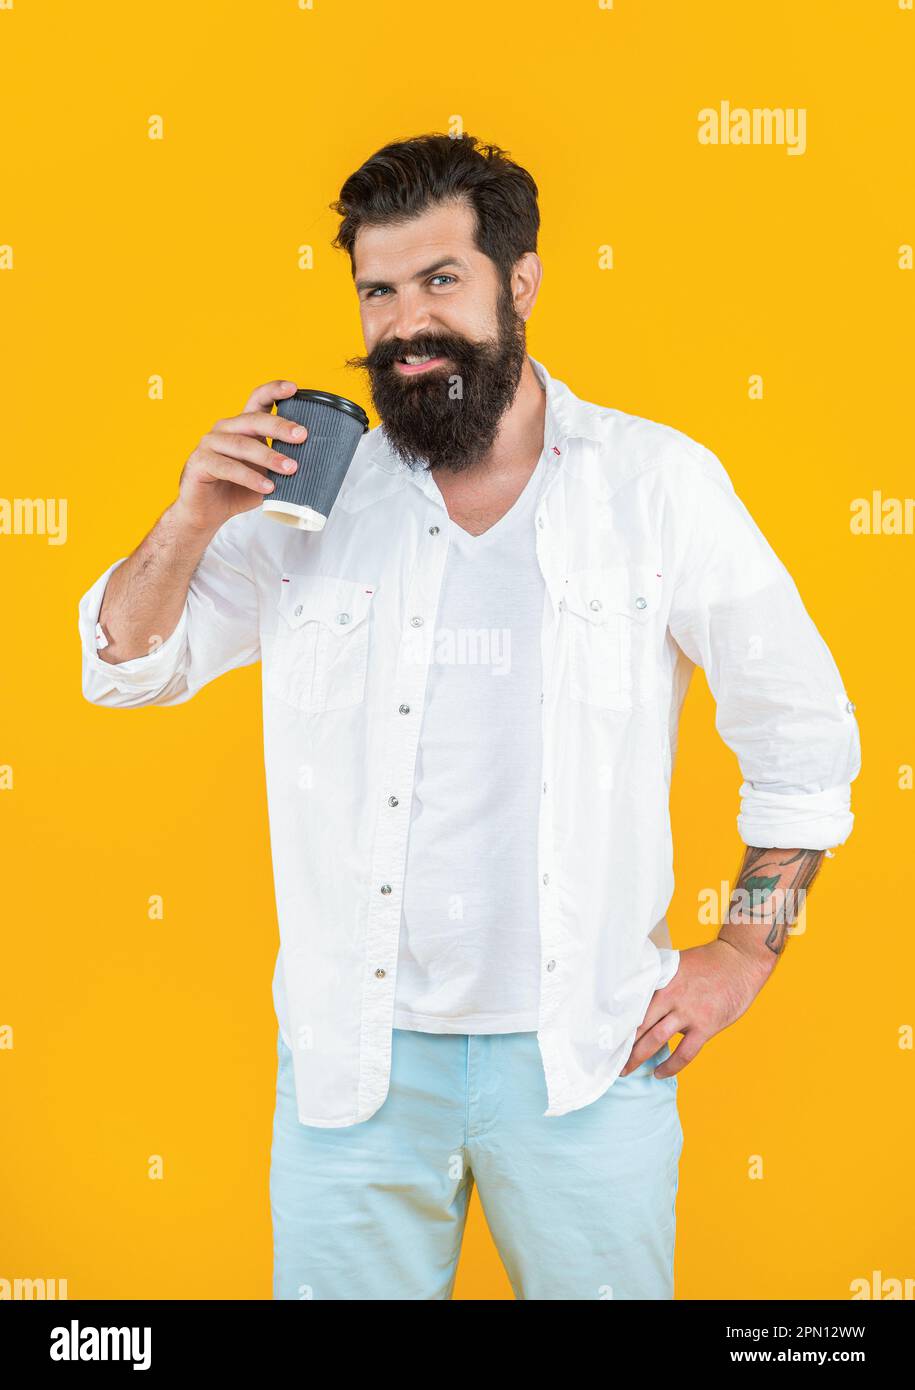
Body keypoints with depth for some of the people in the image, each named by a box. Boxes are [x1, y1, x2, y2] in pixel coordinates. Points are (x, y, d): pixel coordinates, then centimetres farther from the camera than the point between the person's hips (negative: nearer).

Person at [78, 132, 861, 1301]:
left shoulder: (657, 483, -2)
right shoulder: (315, 494, 2)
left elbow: (804, 733, 5)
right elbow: (125, 668, 7)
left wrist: (745, 951, 1)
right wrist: (194, 518, -10)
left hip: (585, 1062, -1)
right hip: (355, 1061, 1)